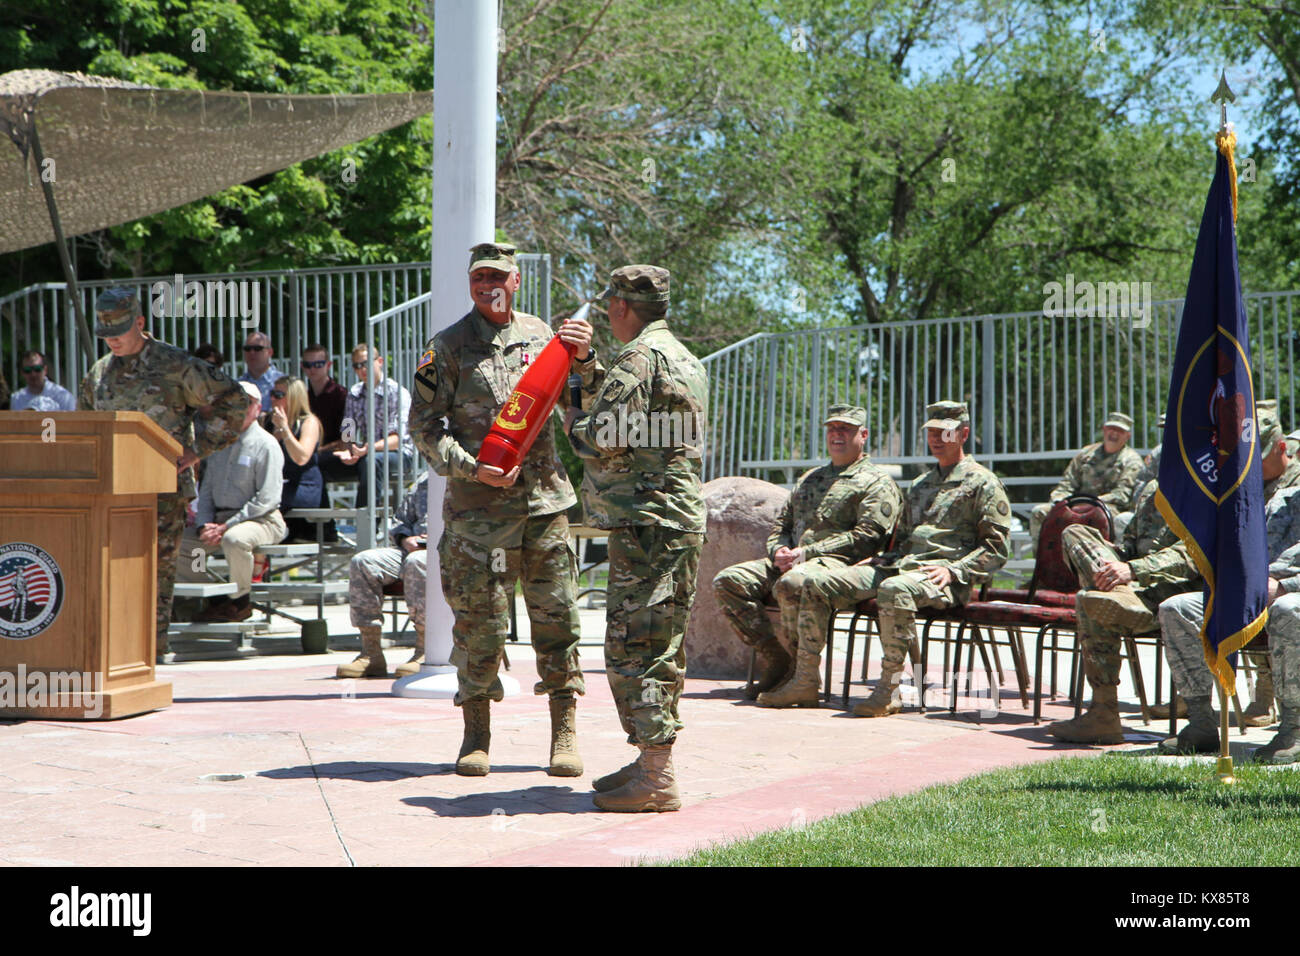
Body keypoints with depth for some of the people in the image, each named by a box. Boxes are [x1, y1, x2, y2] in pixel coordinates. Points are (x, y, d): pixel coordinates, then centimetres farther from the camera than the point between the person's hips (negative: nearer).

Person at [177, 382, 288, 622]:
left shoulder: (265, 445, -8)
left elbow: (266, 499, -16)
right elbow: (206, 490, 16)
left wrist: (226, 527, -19)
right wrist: (204, 524, -3)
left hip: (262, 520, -7)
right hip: (220, 518, 7)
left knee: (234, 539, -38)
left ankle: (240, 601, -16)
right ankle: (214, 600, 1)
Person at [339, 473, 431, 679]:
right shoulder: (425, 481, 27)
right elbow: (400, 519, 29)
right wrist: (405, 539, 6)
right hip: (414, 549, 7)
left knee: (416, 562, -40)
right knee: (362, 562, -18)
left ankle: (424, 653, -36)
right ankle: (371, 653, -22)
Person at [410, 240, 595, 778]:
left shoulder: (540, 336, 11)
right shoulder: (448, 347, 1)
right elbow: (424, 425, -1)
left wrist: (584, 360, -7)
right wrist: (471, 468, -13)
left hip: (545, 501, 3)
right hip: (478, 509, -3)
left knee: (556, 614, 3)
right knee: (480, 620, -1)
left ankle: (564, 733, 11)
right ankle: (476, 734, 13)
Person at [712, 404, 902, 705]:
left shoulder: (876, 482, 5)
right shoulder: (811, 479, 29)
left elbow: (868, 536, -10)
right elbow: (781, 523, 29)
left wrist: (806, 553, -15)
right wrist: (779, 551, 2)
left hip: (841, 565, -8)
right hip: (792, 563, 8)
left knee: (791, 584, -39)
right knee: (728, 580, -12)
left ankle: (805, 678, -31)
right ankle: (775, 659, -11)